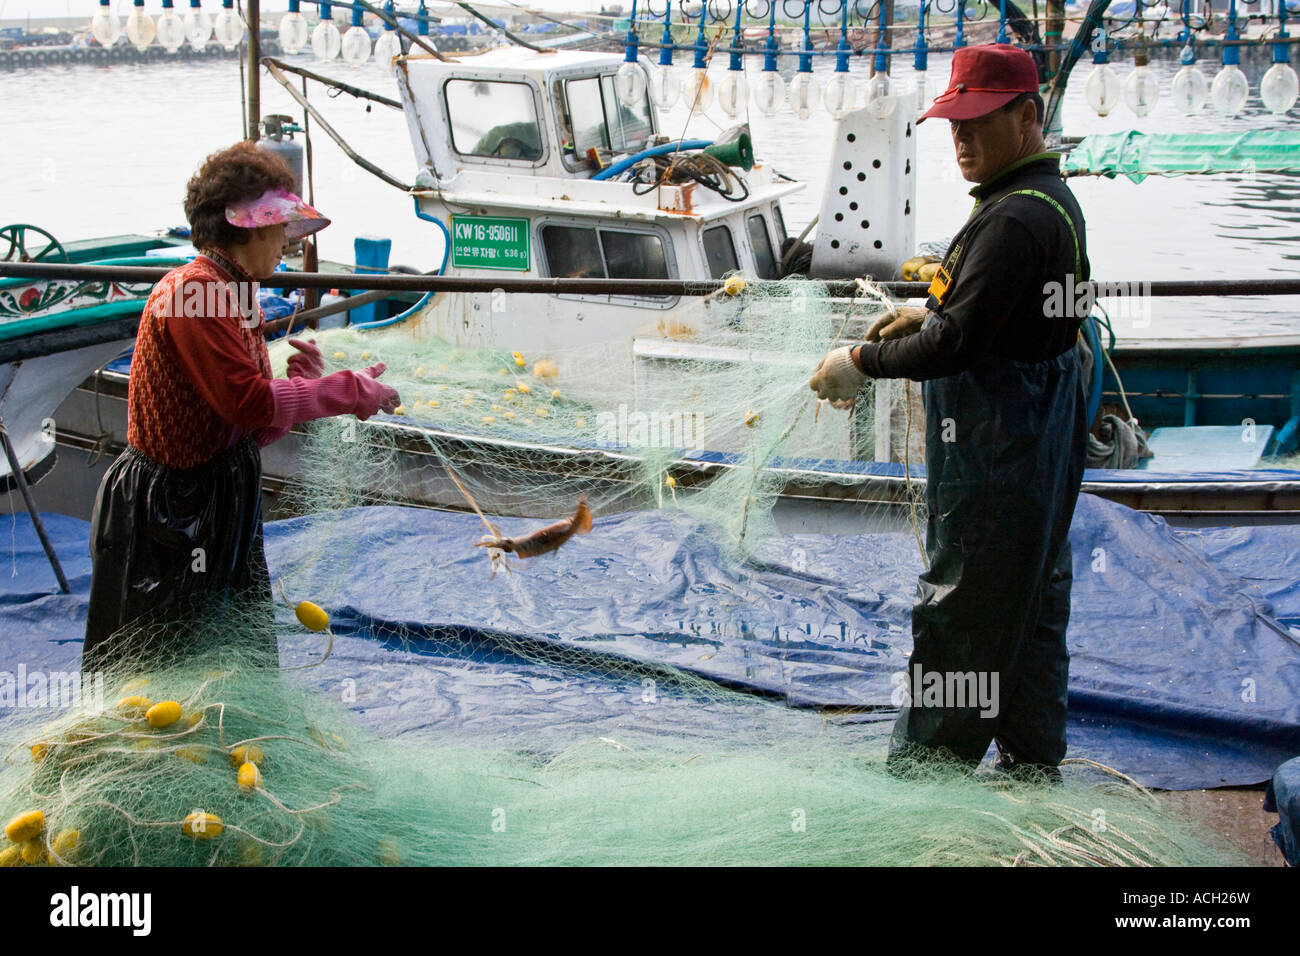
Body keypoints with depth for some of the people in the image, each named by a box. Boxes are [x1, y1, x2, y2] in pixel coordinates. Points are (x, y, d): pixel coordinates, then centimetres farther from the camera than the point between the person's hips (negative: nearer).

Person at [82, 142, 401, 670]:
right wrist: (350, 391, -15)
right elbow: (249, 403, -24)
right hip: (166, 516, -9)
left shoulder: (234, 296, 11)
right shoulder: (190, 293, -17)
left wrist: (305, 383, -5)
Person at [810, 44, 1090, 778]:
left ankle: (927, 771, 8)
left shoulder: (1015, 218, -22)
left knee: (960, 611, -2)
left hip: (999, 447, -11)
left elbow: (960, 341, -24)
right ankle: (1033, 766, 27)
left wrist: (863, 363, -14)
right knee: (1034, 605, 17)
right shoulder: (1054, 199, 11)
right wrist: (930, 311, 14)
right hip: (1045, 437, 11)